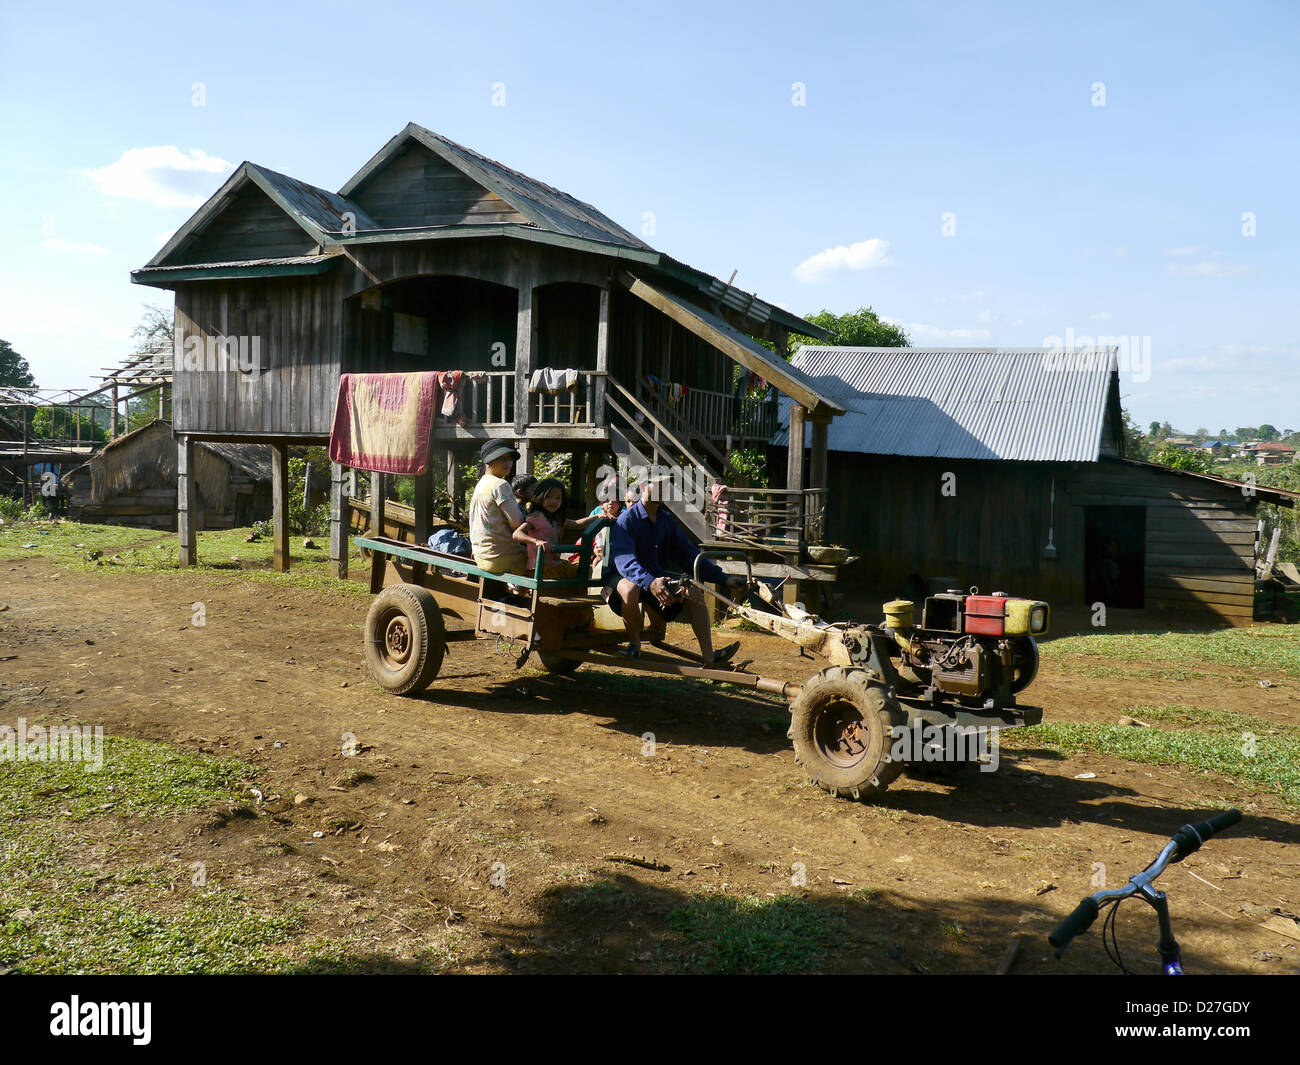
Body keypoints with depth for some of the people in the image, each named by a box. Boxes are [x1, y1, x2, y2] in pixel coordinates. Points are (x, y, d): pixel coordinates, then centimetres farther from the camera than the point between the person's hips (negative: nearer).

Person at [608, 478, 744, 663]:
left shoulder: (666, 520, 6)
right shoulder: (627, 519, -15)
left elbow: (688, 553, 8)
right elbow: (624, 559, -30)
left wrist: (722, 578, -1)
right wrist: (649, 582, -48)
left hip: (655, 577, 6)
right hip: (625, 577, -6)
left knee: (695, 593, -11)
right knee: (631, 590, -39)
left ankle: (708, 656, -9)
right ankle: (634, 642, -12)